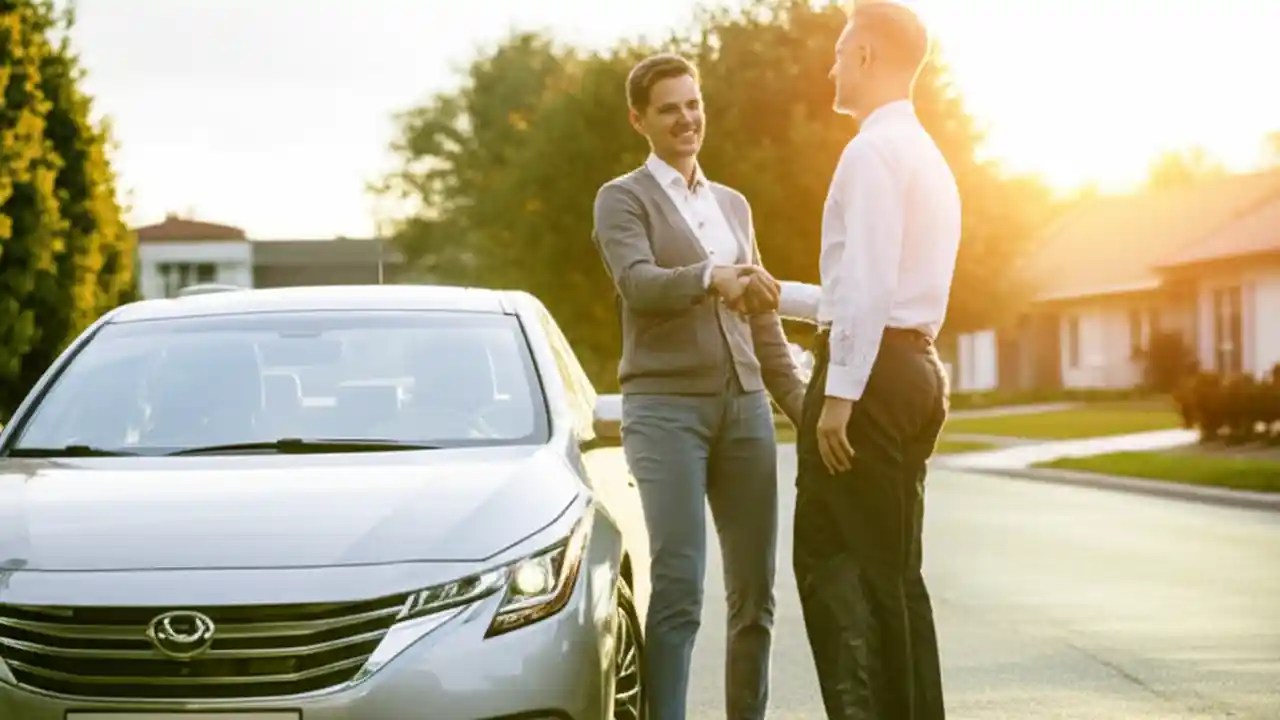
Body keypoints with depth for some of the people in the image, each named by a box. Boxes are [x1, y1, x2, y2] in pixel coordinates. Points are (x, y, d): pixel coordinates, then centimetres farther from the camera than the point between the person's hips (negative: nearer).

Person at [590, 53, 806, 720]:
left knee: (754, 593, 4)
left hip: (745, 406, 5)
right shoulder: (623, 199, 3)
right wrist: (709, 278, -34)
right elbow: (637, 283, -16)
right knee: (678, 589, -13)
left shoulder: (734, 204, 21)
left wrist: (802, 404, 16)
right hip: (666, 406, -5)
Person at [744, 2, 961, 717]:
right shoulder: (927, 157, 20)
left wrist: (839, 395, -21)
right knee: (895, 569, 11)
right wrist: (784, 297, 29)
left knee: (830, 557, -6)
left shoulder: (873, 151, -11)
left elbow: (868, 287, -20)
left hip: (873, 369, -10)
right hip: (917, 366, 10)